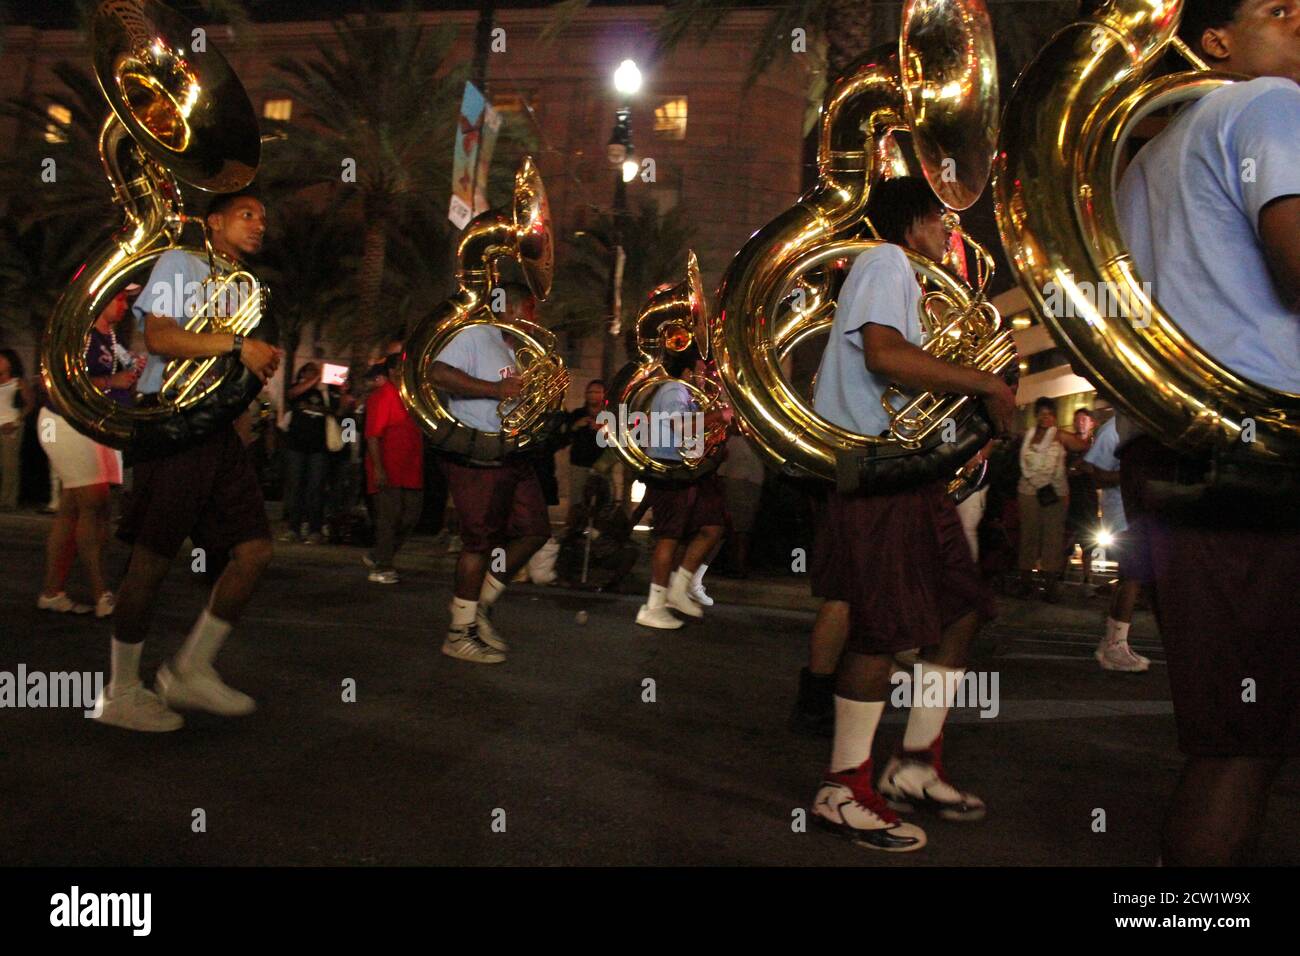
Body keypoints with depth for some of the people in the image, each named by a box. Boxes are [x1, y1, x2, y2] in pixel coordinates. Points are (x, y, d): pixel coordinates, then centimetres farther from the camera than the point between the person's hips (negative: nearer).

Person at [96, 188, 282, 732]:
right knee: (152, 560, -3)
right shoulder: (181, 264, 0)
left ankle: (190, 671, 12)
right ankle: (120, 694, 10)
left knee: (254, 548, -1)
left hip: (219, 431, 8)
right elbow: (159, 337, -15)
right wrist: (239, 345, -16)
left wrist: (261, 364, 6)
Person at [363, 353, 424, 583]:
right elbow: (372, 435, -16)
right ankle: (381, 569, 7)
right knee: (389, 517, -4)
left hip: (409, 472, 9)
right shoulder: (382, 396, -10)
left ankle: (378, 557, 24)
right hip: (388, 471, -8)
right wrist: (378, 468, -22)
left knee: (410, 516, 11)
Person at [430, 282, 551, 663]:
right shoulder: (475, 336, -7)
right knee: (481, 543, -6)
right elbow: (438, 373, -22)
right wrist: (495, 389, -22)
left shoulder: (511, 349, 22)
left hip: (513, 457, 10)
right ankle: (460, 634, 6)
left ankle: (481, 604, 22)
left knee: (535, 531, 9)